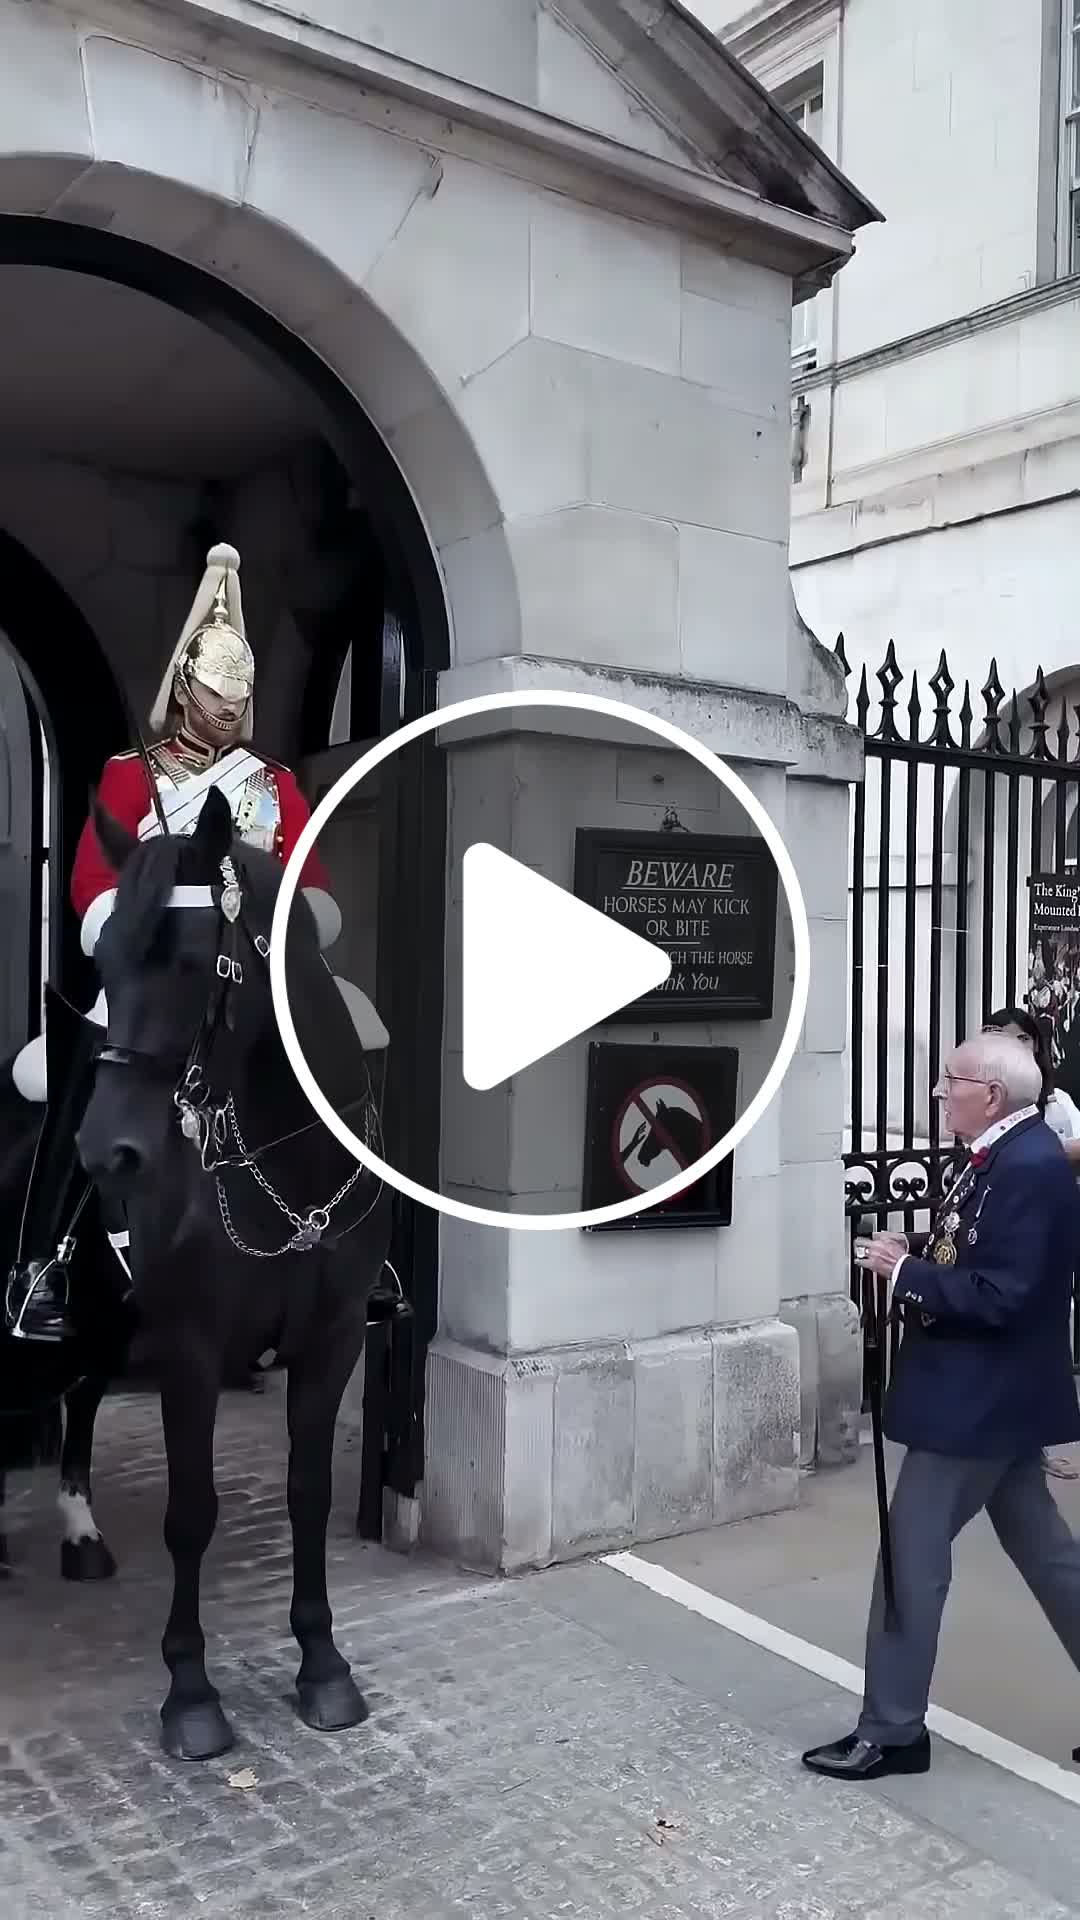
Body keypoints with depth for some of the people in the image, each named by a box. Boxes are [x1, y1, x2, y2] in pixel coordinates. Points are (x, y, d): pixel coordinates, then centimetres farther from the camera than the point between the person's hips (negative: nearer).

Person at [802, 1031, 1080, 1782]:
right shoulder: (1010, 1156, 9)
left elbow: (1000, 1297, -27)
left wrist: (905, 1272, -19)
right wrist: (914, 1261, -1)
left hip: (981, 1398, -11)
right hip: (992, 1393, 11)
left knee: (913, 1556, 0)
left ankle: (891, 1732, 13)